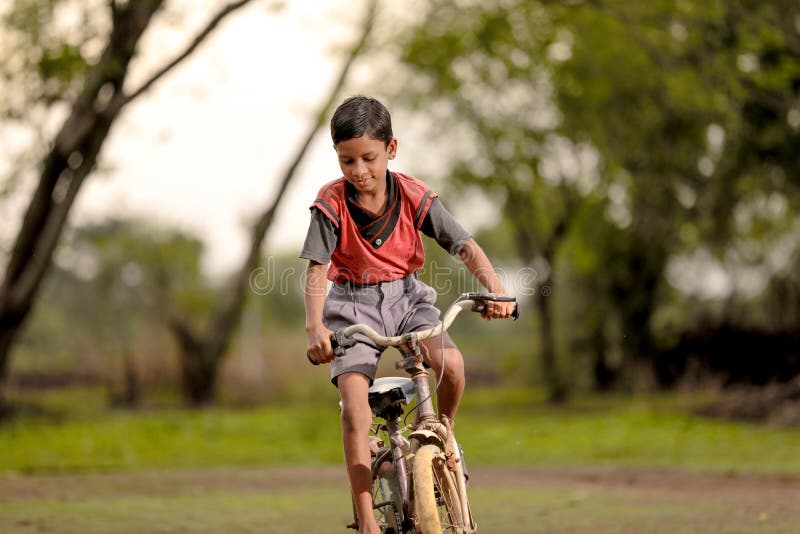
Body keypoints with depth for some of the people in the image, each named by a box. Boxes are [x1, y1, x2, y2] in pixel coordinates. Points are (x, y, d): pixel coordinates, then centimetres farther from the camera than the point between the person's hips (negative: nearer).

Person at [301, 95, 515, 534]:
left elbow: (464, 246, -12)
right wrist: (315, 327, -37)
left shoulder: (414, 197, -9)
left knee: (450, 363, -28)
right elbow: (316, 270, -20)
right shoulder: (331, 205, -12)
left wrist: (496, 289, -29)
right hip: (353, 305, -1)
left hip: (407, 298, 1)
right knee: (355, 411, -17)